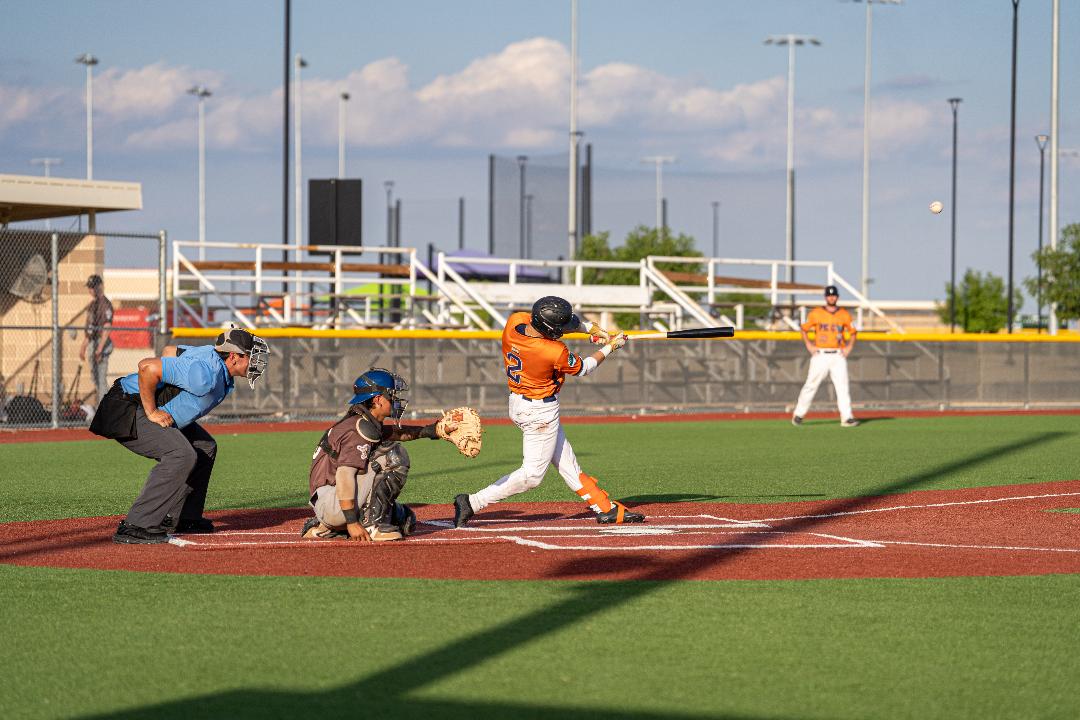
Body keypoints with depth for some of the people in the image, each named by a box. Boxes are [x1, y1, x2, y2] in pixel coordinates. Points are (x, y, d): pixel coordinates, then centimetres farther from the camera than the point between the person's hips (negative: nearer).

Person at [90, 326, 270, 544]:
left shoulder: (213, 355, 4)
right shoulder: (205, 375, -27)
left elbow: (169, 350, 20)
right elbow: (147, 366, -34)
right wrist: (151, 413, -24)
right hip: (128, 411, -11)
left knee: (205, 447, 14)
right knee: (181, 454, -25)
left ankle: (182, 518, 19)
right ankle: (136, 527, -25)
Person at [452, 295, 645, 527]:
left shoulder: (514, 321, -12)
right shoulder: (555, 352, -31)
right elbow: (582, 368, -9)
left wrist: (591, 328, -7)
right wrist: (610, 347, 4)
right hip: (540, 412, -9)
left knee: (567, 462, 16)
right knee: (532, 474, 1)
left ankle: (606, 509, 26)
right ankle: (472, 503, -2)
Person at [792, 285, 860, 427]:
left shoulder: (845, 315, 7)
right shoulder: (816, 313, 3)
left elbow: (853, 332, 17)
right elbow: (804, 329, 11)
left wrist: (849, 347, 3)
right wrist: (808, 345, -1)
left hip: (838, 356, 1)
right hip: (820, 355, -1)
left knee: (842, 386, -7)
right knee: (811, 385, -2)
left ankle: (847, 417, -10)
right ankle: (798, 414, 10)